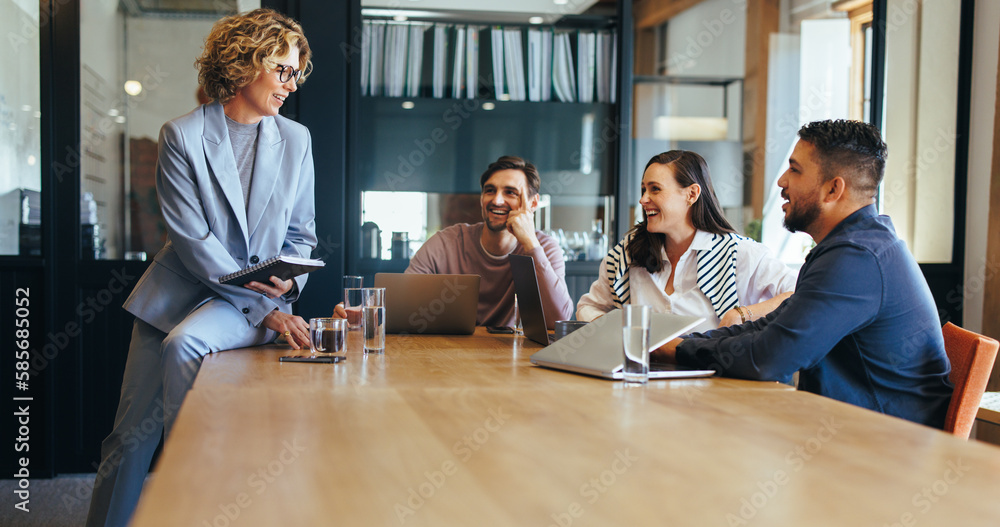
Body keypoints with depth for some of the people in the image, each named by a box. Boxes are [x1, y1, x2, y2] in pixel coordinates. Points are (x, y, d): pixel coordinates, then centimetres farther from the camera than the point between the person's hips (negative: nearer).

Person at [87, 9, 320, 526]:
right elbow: (192, 239, -12)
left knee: (185, 344, -31)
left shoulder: (296, 139, 5)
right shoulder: (182, 135, -5)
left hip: (264, 298, 0)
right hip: (178, 291, 0)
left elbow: (301, 233, 11)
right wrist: (262, 307, -19)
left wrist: (287, 281, -10)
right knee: (132, 433, 3)